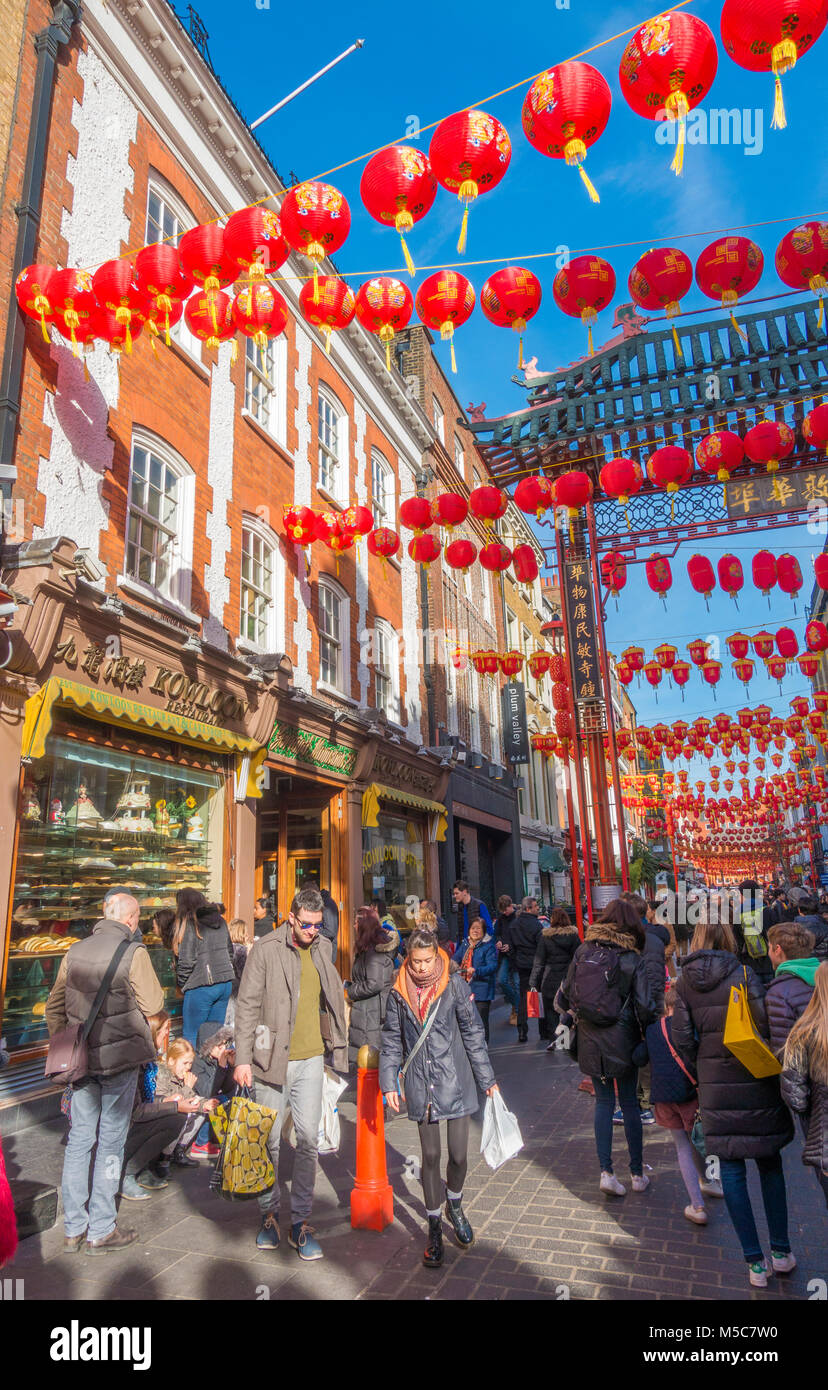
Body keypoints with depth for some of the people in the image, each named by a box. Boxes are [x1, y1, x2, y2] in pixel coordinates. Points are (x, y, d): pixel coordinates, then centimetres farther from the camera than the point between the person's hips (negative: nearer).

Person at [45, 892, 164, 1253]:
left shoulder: (75, 952, 4)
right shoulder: (133, 953, -14)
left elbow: (54, 1008, 11)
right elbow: (153, 1004, -9)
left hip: (81, 1059, 5)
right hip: (120, 1058, -5)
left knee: (79, 1139, 15)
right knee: (111, 1142, 7)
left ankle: (74, 1228, 25)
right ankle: (100, 1231, 16)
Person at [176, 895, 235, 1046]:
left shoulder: (190, 924, -10)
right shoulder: (220, 921, 10)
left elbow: (186, 961, -11)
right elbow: (230, 951, 17)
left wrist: (182, 984, 3)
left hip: (201, 986, -6)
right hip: (226, 983, 7)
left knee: (192, 1036, 5)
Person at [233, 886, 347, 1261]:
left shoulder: (322, 948, 6)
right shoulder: (267, 949, -9)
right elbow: (247, 1005, -8)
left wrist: (337, 1046, 20)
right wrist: (243, 1058, -11)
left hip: (311, 1058, 3)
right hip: (272, 1058, -3)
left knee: (308, 1138, 2)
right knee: (269, 1139, 9)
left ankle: (301, 1221, 16)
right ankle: (269, 1213, 29)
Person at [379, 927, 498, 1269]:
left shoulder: (454, 984, -7)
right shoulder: (399, 992, -2)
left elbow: (473, 1033, 0)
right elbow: (391, 1041, 7)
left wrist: (487, 1078, 4)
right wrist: (389, 1083, 1)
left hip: (455, 1082, -1)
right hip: (420, 1086, 1)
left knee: (459, 1154, 5)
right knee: (430, 1156, 8)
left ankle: (454, 1205, 36)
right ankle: (434, 1225, 28)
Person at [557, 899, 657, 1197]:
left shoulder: (583, 951, -3)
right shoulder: (633, 959, -11)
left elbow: (564, 994, 2)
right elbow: (644, 1007, -13)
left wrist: (568, 1014, 21)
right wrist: (649, 1035, 5)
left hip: (589, 1039, 2)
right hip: (622, 1038, -2)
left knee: (603, 1101, 14)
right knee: (629, 1103, 12)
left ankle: (606, 1171, 11)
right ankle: (637, 1174, 22)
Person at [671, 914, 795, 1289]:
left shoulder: (685, 981, -2)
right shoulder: (743, 973, -12)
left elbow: (682, 1038, -1)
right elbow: (764, 1027, -15)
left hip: (714, 1088, 2)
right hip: (755, 1085, -1)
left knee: (731, 1171, 11)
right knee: (770, 1164, 18)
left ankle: (755, 1262, 17)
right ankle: (781, 1251, 25)